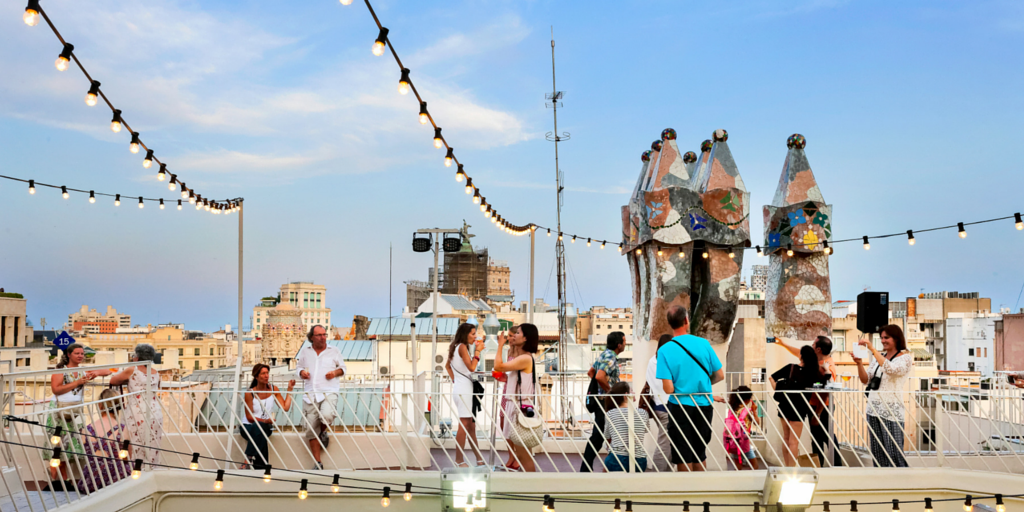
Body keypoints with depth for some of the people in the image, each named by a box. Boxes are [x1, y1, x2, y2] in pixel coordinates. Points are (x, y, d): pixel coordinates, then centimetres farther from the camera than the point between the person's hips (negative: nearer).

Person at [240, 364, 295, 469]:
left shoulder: (273, 389, 3)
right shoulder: (250, 393, -7)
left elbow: (285, 407, -6)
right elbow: (249, 417, -8)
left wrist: (289, 389, -7)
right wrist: (265, 421, -23)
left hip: (266, 426, 2)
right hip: (248, 426, -2)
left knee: (260, 428, -35)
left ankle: (248, 461, -36)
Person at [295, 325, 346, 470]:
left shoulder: (334, 351, 12)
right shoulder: (305, 351, 14)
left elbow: (343, 368, 18)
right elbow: (299, 366, 23)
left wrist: (335, 372, -4)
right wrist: (302, 372, 0)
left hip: (329, 392, -2)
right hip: (310, 394, 2)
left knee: (326, 416, -31)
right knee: (311, 428, -1)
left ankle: (324, 432, 8)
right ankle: (317, 463, 9)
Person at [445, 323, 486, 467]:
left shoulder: (455, 347, 16)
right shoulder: (462, 347, -12)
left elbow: (447, 366, 25)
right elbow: (471, 367, -21)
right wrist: (477, 351, -14)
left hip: (459, 389, 10)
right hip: (463, 390, -10)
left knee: (471, 425, 13)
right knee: (464, 425, -8)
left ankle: (479, 459, 18)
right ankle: (459, 461, -6)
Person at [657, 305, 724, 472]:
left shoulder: (665, 350, -12)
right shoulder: (703, 343, -4)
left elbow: (668, 389, -15)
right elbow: (720, 375, 3)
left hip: (680, 406, -3)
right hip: (704, 405, 3)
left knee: (683, 457, 9)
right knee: (700, 454, 19)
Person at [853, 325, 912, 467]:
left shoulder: (905, 358, -2)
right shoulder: (878, 357, 15)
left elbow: (891, 369, -23)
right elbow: (865, 380, 11)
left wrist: (872, 348, -24)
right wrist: (859, 364, -7)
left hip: (891, 411, -6)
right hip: (873, 409, 6)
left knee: (894, 454, -7)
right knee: (878, 455, 8)